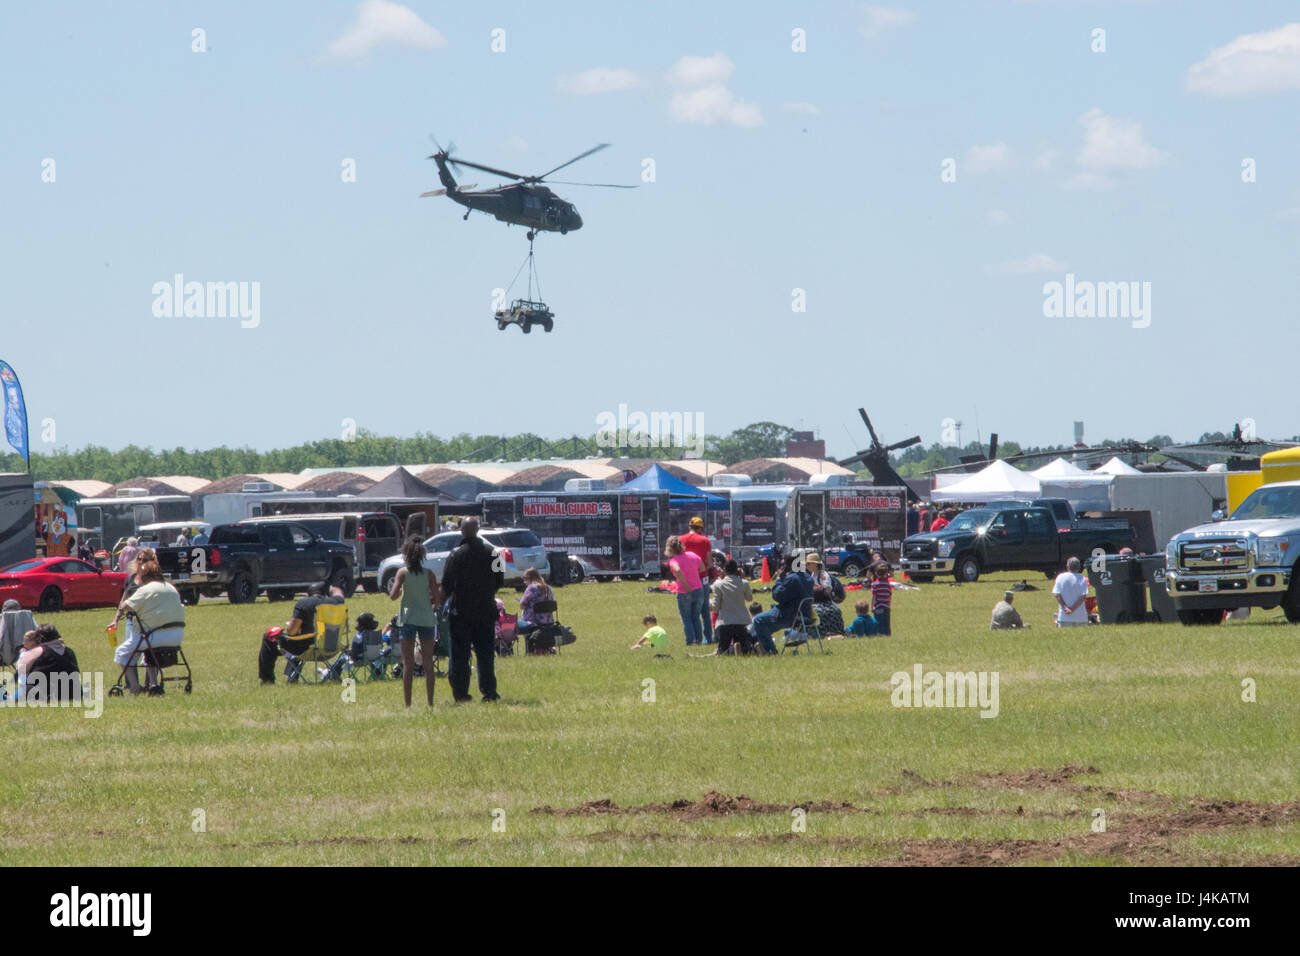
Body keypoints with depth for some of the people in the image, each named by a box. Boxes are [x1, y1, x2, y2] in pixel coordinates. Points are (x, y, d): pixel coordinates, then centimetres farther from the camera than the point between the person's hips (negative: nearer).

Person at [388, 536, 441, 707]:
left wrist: (398, 593, 10)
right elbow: (437, 600, -3)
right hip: (427, 619, 1)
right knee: (428, 663, 7)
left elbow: (393, 595, -12)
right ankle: (430, 702, 5)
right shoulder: (429, 574, 0)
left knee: (408, 664, 2)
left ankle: (407, 703, -1)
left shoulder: (402, 572, -3)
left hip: (408, 618, -1)